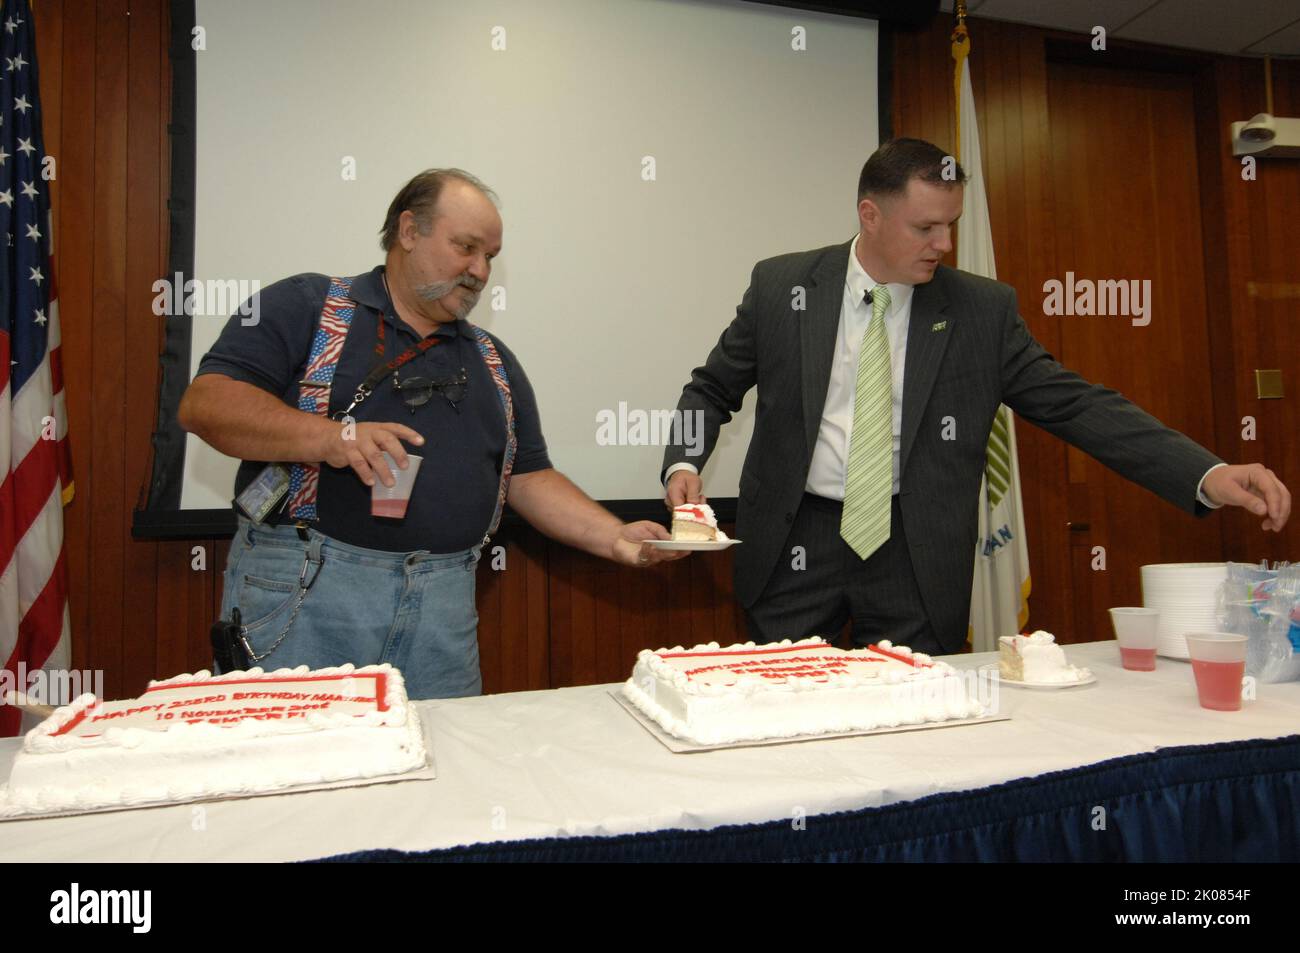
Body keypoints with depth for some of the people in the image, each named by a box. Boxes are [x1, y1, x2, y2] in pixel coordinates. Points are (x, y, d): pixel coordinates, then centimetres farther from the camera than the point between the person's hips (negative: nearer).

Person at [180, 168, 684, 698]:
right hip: (306, 593, -4)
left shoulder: (494, 362, 18)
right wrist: (330, 436, -22)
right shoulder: (307, 307, 3)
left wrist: (617, 538, 2)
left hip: (444, 605, 4)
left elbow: (530, 478, 15)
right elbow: (205, 404, -6)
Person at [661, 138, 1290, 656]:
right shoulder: (781, 286, -2)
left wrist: (1208, 476, -13)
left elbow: (1075, 405, -3)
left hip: (917, 558, 1)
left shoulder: (982, 310, -1)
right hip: (795, 543, 0)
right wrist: (682, 465, -11)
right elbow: (711, 390, 7)